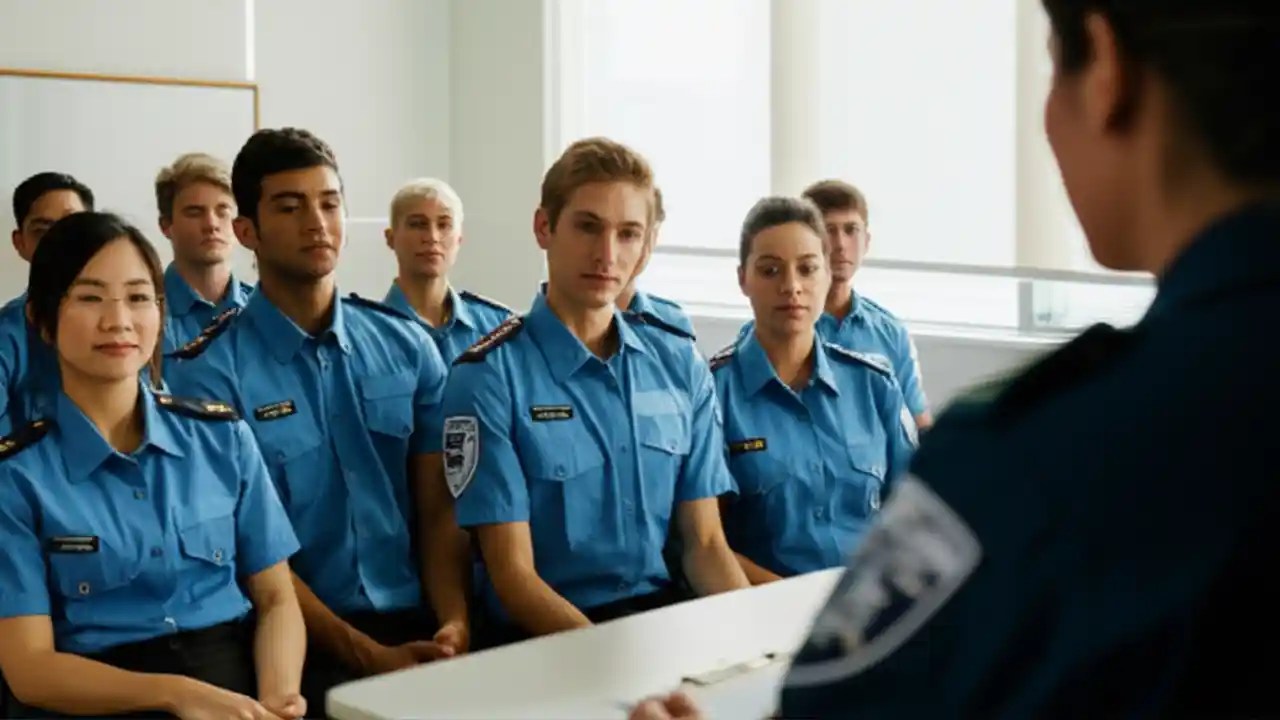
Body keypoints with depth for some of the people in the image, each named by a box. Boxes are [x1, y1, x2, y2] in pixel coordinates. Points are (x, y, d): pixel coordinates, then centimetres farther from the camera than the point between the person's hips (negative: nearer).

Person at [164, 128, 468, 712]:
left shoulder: (408, 346, 8)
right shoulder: (209, 372, -4)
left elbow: (439, 509, 6)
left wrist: (453, 623, -11)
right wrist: (368, 655, -13)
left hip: (417, 625, 3)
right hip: (302, 642, -3)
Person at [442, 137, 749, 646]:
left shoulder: (682, 363, 7)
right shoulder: (489, 377, -8)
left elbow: (705, 542, 8)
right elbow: (513, 574, -10)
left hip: (664, 609, 4)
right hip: (548, 636, -4)